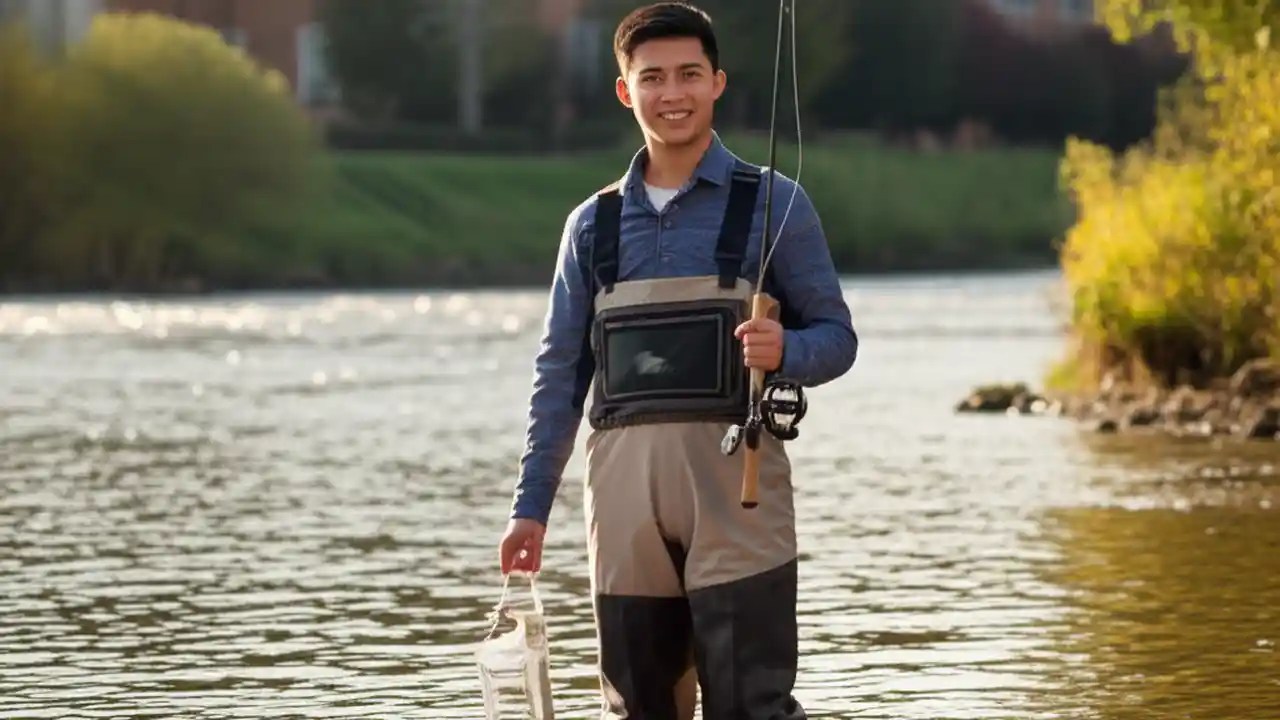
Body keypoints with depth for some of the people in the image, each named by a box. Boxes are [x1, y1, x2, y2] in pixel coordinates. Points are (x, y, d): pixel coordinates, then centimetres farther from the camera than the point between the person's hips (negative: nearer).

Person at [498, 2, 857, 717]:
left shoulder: (773, 204, 6)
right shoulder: (594, 223, 15)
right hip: (623, 490, 4)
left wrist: (785, 351, -18)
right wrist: (531, 505, 10)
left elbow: (836, 336, 5)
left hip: (734, 480, -4)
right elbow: (560, 371, 15)